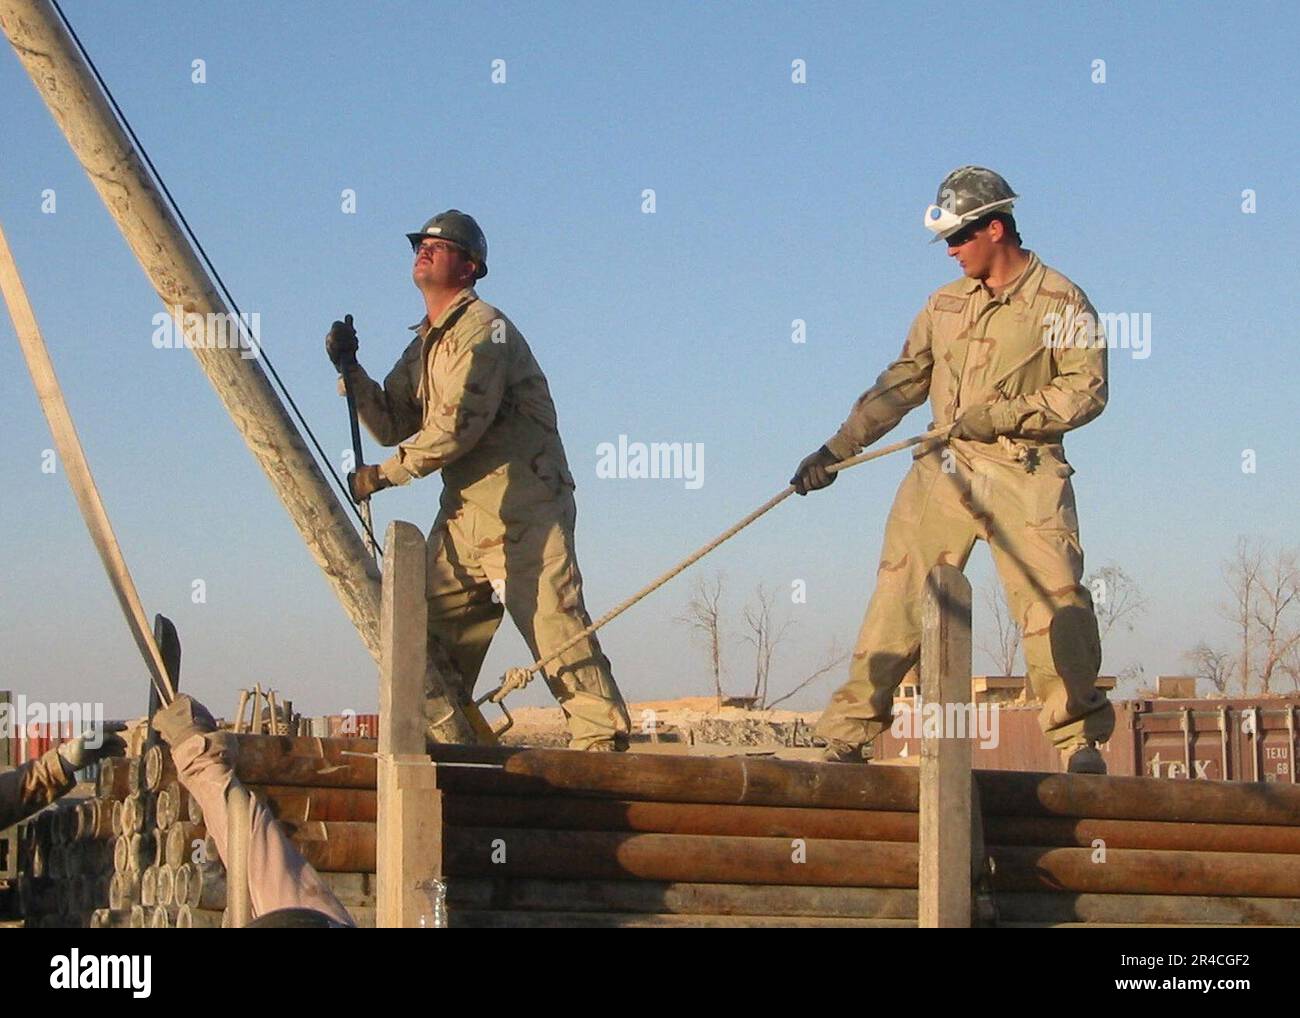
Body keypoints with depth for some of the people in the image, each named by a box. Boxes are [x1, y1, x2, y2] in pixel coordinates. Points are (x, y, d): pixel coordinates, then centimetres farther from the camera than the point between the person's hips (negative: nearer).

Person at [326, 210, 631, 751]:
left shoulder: (481, 327, -9)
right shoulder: (424, 346, 21)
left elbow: (458, 427, -18)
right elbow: (392, 426, 16)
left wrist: (384, 474, -11)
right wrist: (350, 371, 4)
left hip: (521, 511, -9)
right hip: (461, 515, 9)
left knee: (556, 629, -14)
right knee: (431, 631, 6)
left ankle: (603, 743, -17)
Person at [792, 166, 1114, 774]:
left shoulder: (1060, 303, 2)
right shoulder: (945, 304, 18)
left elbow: (1087, 389, -5)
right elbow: (901, 384, 20)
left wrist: (1003, 415, -14)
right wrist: (836, 450, 14)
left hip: (1024, 473, -4)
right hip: (943, 471, 4)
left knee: (1053, 599, -14)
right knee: (899, 598, -2)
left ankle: (1080, 739, -6)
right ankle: (848, 735, 1)